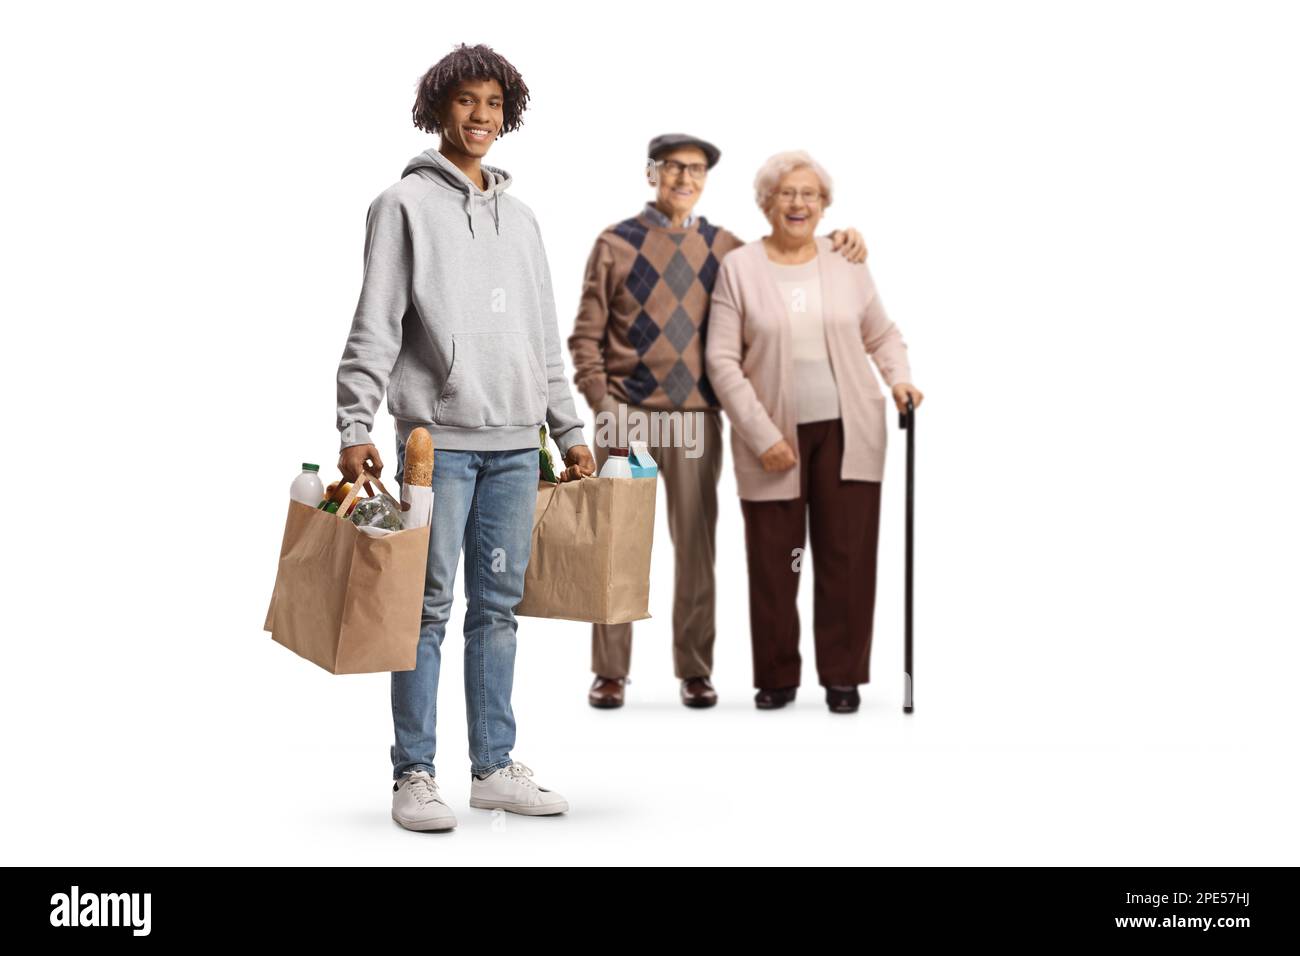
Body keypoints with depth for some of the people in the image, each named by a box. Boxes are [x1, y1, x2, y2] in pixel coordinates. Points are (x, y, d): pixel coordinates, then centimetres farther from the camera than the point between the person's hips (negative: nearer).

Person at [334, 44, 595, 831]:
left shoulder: (520, 217, 17)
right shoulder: (407, 204, 0)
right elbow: (374, 327, -7)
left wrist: (570, 430, 16)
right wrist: (357, 428, -15)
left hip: (515, 442, 5)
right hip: (438, 436, -5)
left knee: (499, 605, 9)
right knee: (430, 605, -3)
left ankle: (495, 767, 16)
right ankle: (415, 774, 3)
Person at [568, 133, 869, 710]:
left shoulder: (725, 248, 9)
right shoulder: (616, 244, 3)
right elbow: (586, 335, 1)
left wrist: (837, 242, -1)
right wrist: (601, 403, -10)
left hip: (696, 417, 2)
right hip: (626, 414, -2)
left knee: (696, 545, 5)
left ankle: (694, 669, 15)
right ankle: (609, 672, 11)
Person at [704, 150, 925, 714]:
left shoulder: (847, 263, 7)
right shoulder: (739, 267, 0)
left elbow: (881, 333, 19)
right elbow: (722, 360, -4)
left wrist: (898, 378, -2)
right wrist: (762, 435, -10)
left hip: (847, 432, 1)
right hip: (773, 439, -1)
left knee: (847, 556, 1)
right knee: (773, 560, 4)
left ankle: (843, 677, 12)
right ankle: (777, 678, 17)